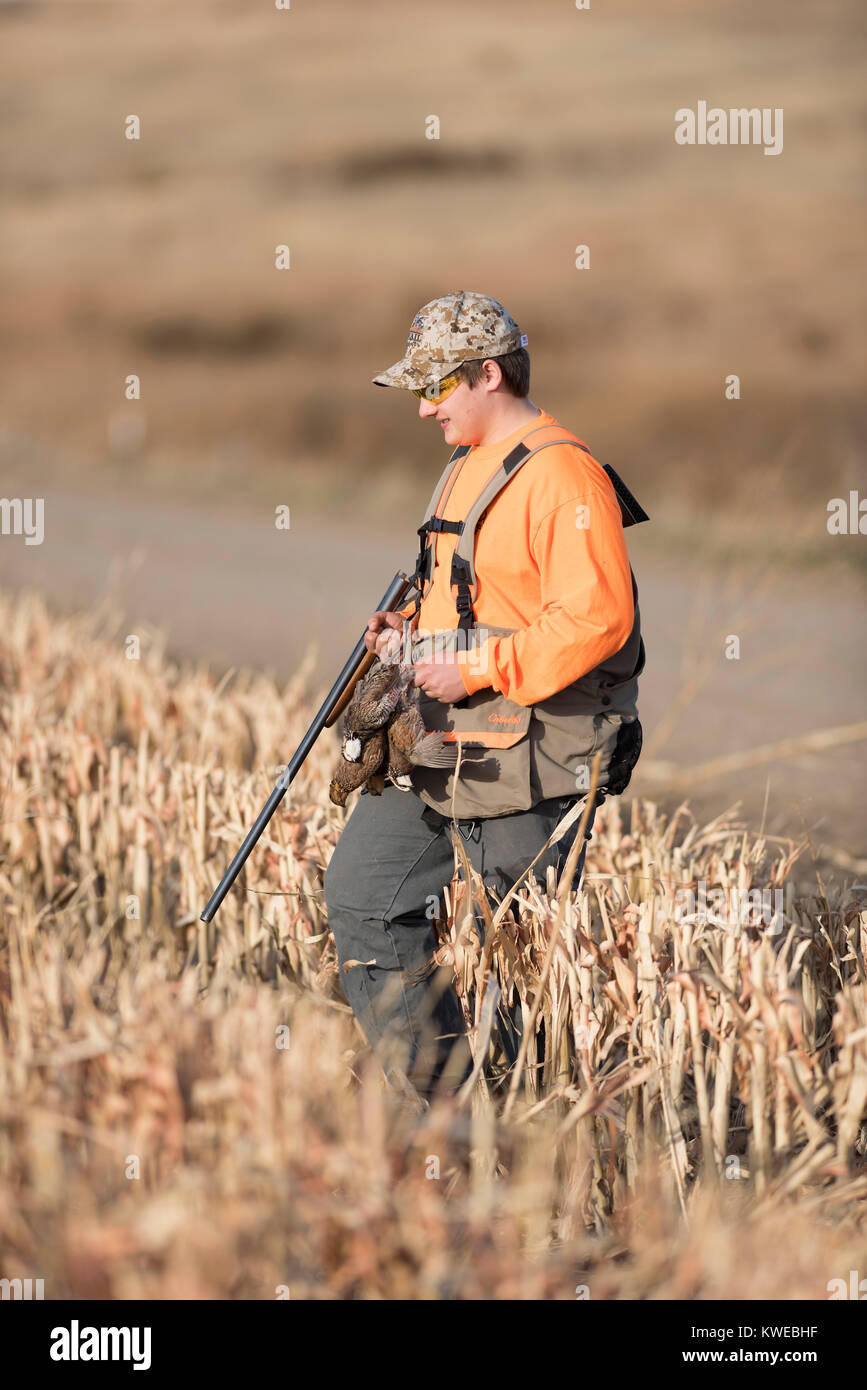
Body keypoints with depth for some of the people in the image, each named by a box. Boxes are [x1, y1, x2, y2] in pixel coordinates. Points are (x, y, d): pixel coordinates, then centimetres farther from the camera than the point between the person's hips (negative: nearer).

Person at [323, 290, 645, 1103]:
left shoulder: (560, 474, -16)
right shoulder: (467, 469, 15)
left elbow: (595, 618, -25)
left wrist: (479, 669, -24)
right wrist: (412, 631, 8)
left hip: (528, 757, -10)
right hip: (437, 740, 10)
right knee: (361, 891, 9)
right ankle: (436, 1088, 16)